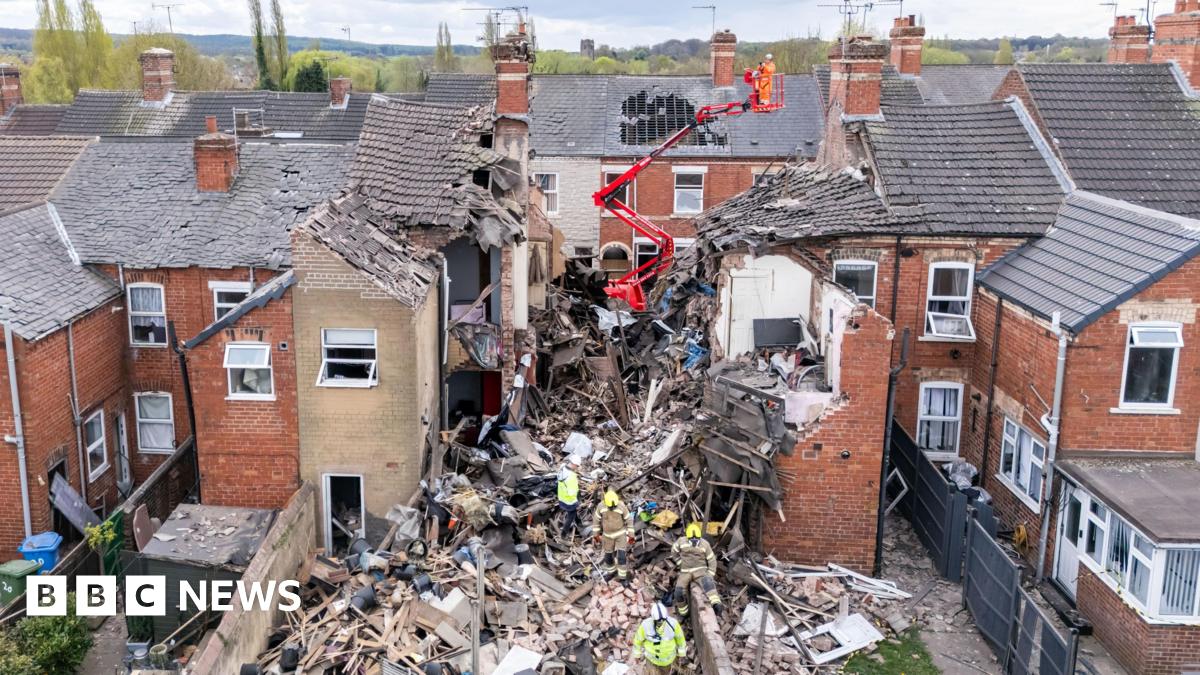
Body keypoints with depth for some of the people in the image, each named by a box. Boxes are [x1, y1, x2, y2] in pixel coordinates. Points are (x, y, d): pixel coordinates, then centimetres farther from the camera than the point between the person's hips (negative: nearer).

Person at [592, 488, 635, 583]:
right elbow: (596, 520, -4)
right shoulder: (601, 506, -20)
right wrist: (596, 534, 1)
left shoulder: (622, 507, -24)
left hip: (621, 533, -2)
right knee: (608, 555, 15)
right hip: (608, 534, 2)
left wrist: (631, 536, -6)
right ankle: (610, 571, 42)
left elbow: (629, 521, -11)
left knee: (622, 556, -5)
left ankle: (622, 577, 13)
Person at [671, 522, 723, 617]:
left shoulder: (704, 544, -3)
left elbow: (712, 560, 3)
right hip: (685, 572, 2)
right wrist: (680, 564, 7)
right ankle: (683, 612, 6)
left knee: (706, 582, -36)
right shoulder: (681, 541, -1)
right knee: (679, 591, -20)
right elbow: (674, 551, 15)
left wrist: (710, 576, -5)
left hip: (700, 570, -2)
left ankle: (716, 604, -56)